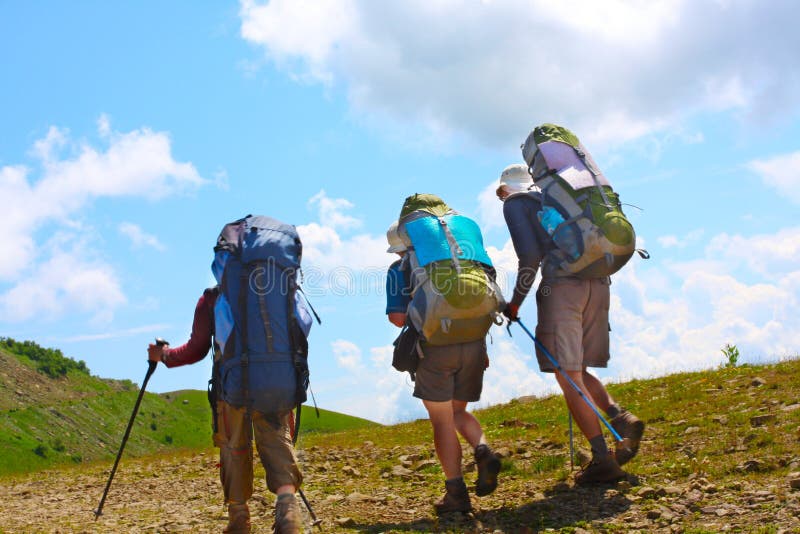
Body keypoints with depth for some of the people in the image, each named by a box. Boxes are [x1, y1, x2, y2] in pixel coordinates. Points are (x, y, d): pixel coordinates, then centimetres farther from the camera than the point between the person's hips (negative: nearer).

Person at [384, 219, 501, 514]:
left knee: (442, 421, 5)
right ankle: (483, 451, -5)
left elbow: (397, 318, -6)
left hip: (435, 348, -4)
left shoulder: (399, 271, 3)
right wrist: (482, 349, 18)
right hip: (473, 344, 4)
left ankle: (456, 490, 2)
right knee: (458, 411, 21)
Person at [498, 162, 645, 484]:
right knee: (577, 372, 16)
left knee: (568, 376, -4)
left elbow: (530, 254, -7)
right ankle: (620, 417, -7)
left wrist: (516, 301, 1)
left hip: (562, 284, -7)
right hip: (598, 282, 7)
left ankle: (603, 460, -8)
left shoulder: (514, 202, 8)